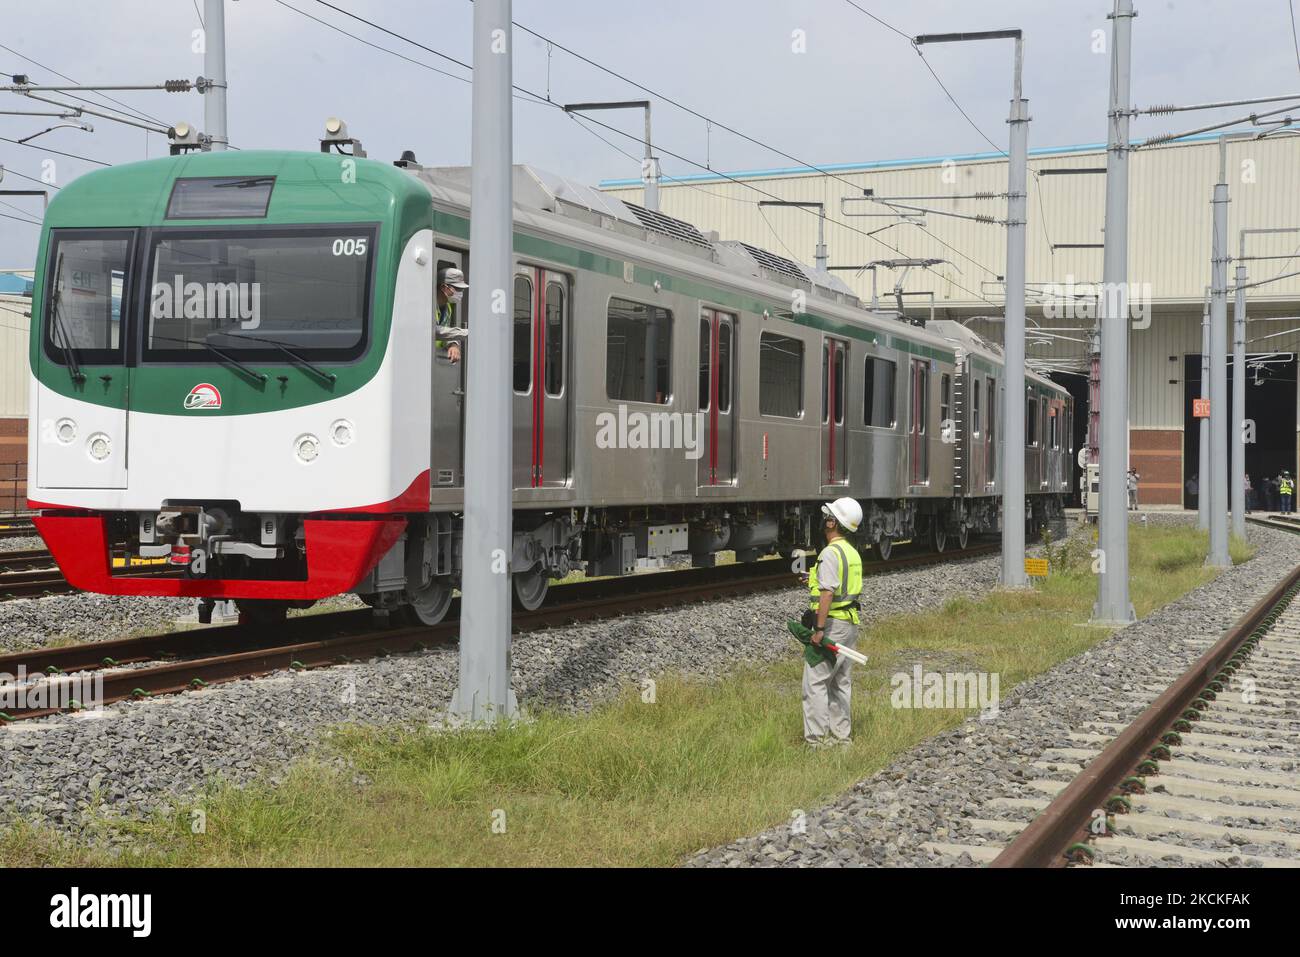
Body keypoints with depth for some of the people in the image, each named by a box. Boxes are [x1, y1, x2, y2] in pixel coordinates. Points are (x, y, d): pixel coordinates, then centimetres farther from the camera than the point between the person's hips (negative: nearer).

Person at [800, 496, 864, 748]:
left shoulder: (831, 553, -18)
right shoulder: (852, 552, 12)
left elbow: (827, 594, -23)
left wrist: (819, 629, -22)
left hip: (832, 624, -9)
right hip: (850, 623, 9)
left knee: (815, 682, -5)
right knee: (840, 682, 14)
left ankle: (816, 739, -7)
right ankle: (841, 736, 17)